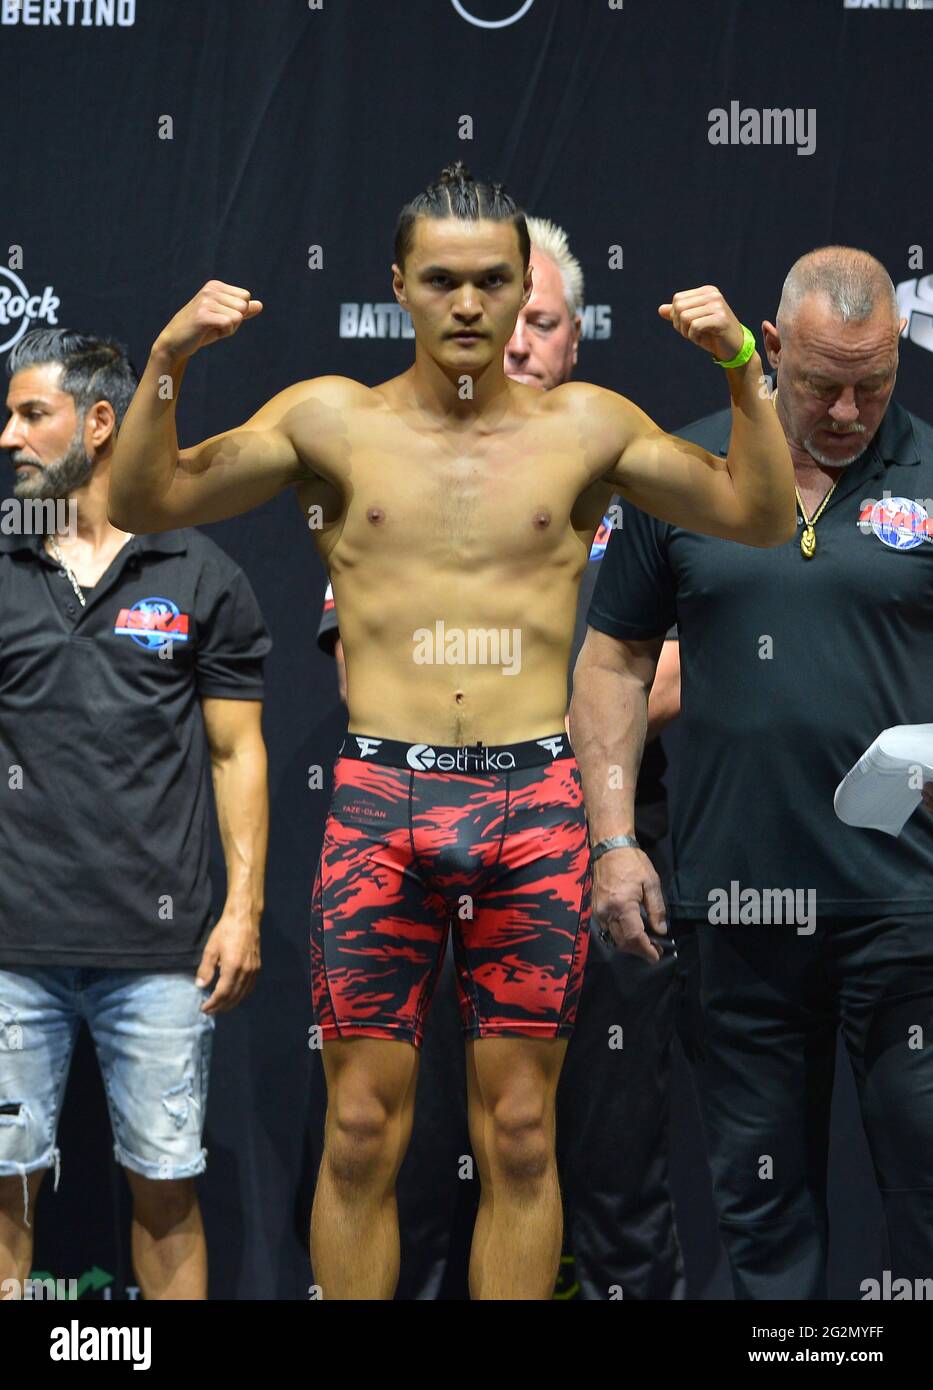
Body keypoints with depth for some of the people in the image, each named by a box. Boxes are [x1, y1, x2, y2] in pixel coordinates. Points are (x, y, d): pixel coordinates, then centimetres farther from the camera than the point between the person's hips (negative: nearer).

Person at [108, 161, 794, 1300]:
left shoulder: (584, 426, 9)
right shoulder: (333, 419, 7)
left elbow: (761, 519, 8)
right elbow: (144, 501, 4)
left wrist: (741, 372, -6)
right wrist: (167, 365, -11)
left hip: (535, 806, 1)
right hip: (380, 797, -1)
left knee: (519, 1137, 4)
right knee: (361, 1130, -2)